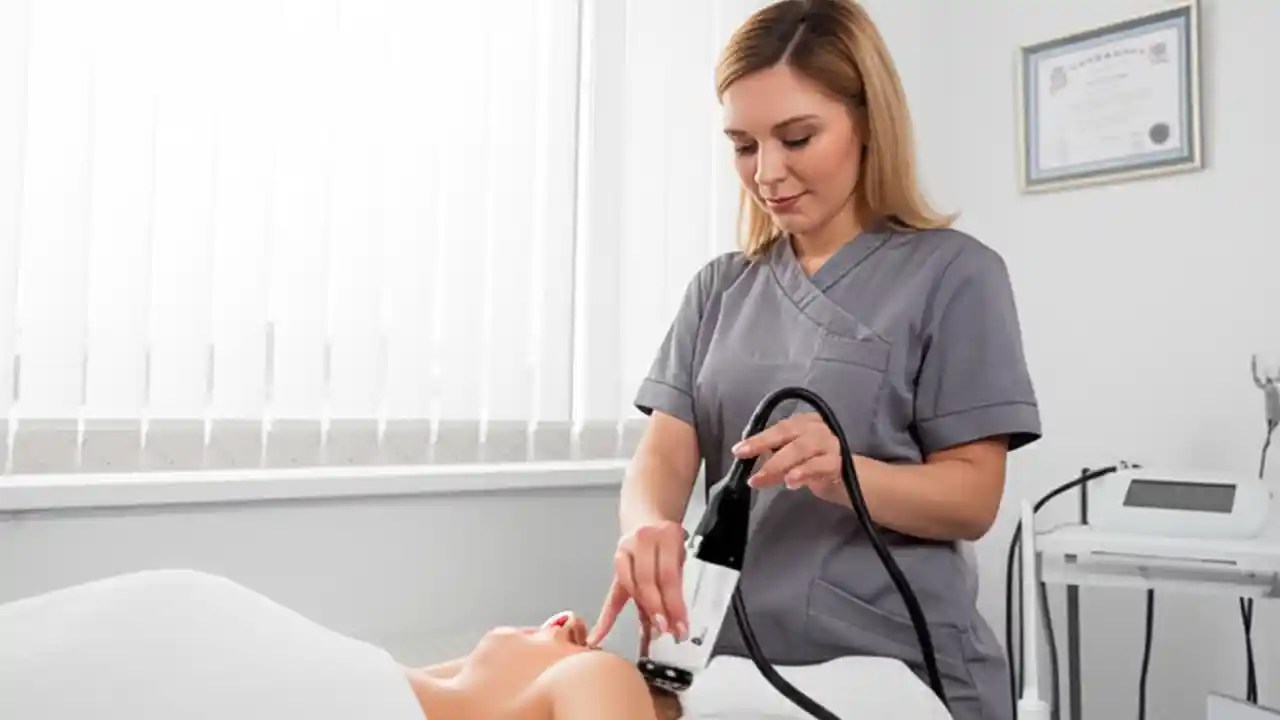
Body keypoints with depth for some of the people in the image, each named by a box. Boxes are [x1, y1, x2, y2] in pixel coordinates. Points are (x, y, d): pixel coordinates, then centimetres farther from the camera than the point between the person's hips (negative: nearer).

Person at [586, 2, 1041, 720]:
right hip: (734, 657, 4)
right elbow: (664, 454, -2)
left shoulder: (952, 273, -6)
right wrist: (648, 525, -24)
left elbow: (973, 500, -9)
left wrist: (842, 472, -28)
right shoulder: (719, 287, 6)